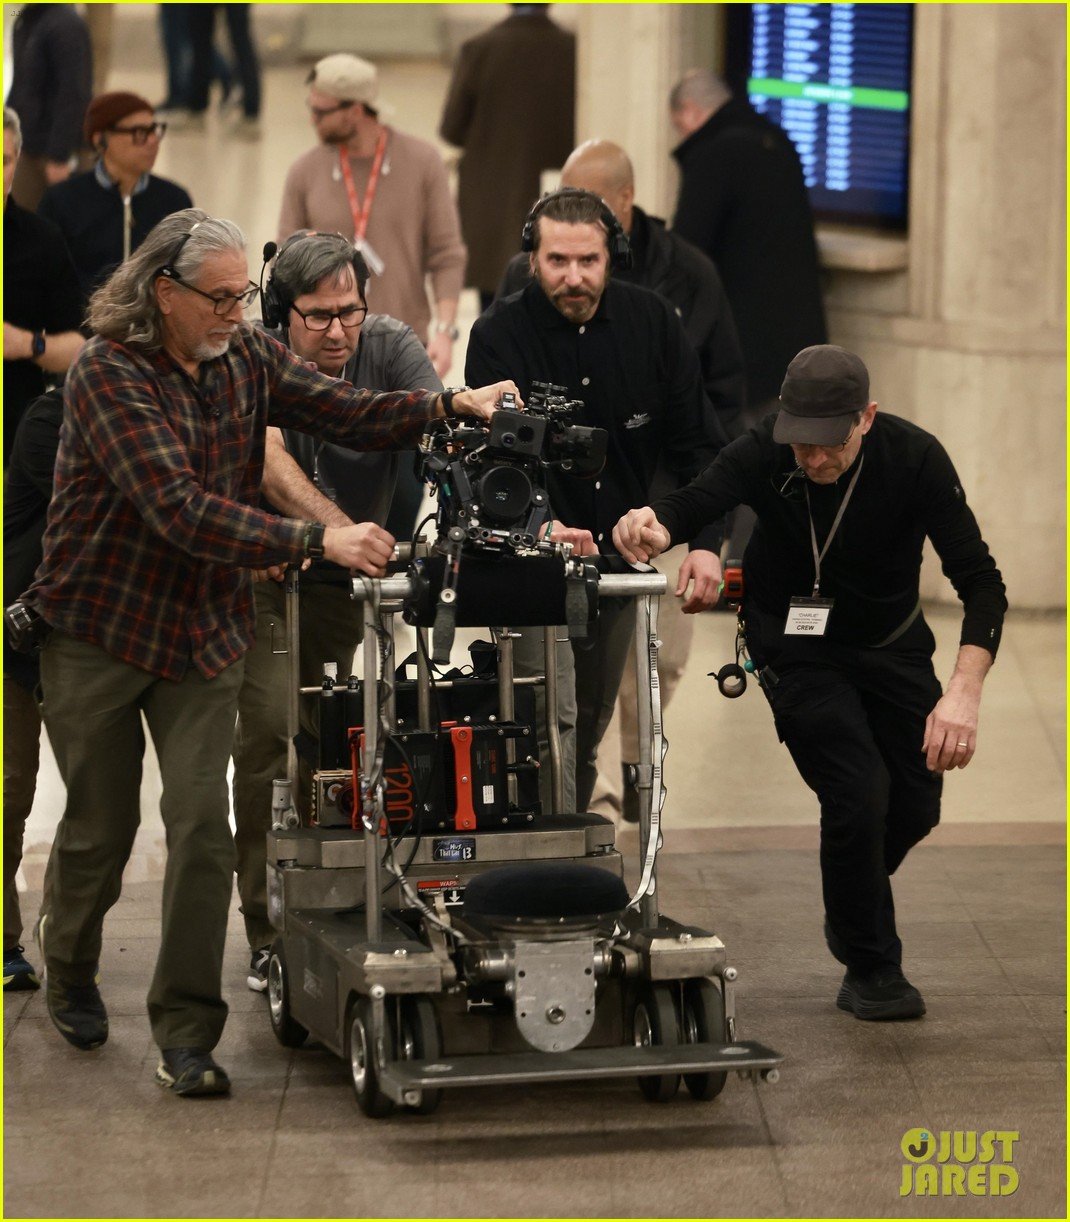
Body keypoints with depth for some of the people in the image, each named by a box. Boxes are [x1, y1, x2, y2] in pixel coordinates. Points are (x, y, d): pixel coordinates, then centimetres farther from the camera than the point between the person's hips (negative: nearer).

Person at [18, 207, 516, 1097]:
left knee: (203, 825, -6)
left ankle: (186, 1031, 0)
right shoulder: (110, 374, -20)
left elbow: (344, 411, -7)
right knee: (100, 827, 6)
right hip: (100, 625, -4)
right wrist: (317, 542, -37)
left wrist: (453, 406, -25)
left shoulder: (245, 357, 1)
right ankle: (69, 977, 34)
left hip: (206, 630, 4)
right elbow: (179, 509, -30)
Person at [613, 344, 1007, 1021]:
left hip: (893, 645, 3)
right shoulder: (763, 453, -24)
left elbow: (981, 580, -26)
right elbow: (696, 502, -41)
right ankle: (871, 971, 3)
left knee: (916, 805, 5)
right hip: (797, 649, -2)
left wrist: (965, 690, -40)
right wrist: (656, 526, -67)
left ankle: (851, 907, 38)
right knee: (857, 793, -16)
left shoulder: (915, 458, -23)